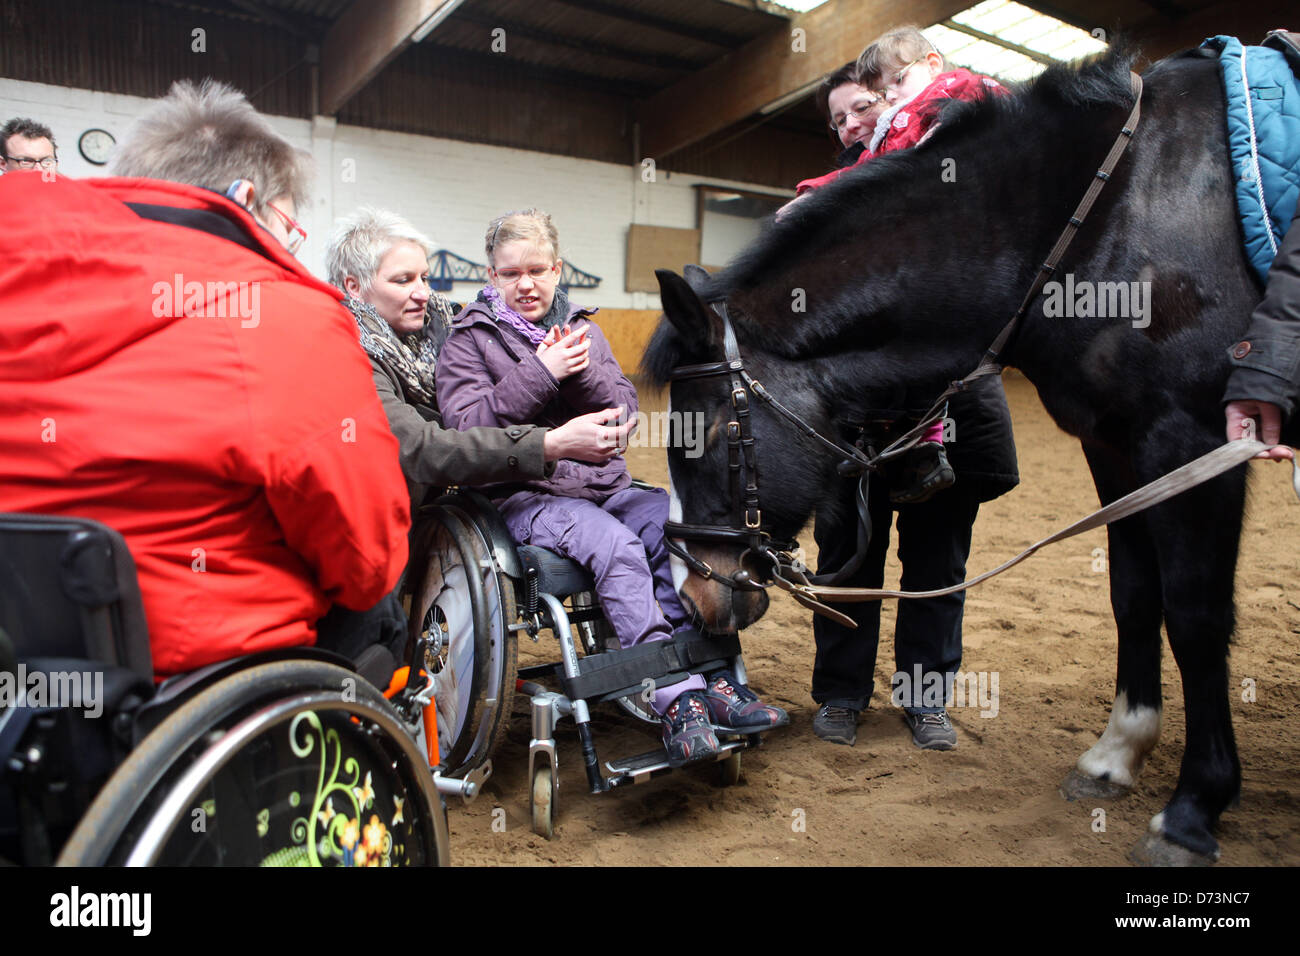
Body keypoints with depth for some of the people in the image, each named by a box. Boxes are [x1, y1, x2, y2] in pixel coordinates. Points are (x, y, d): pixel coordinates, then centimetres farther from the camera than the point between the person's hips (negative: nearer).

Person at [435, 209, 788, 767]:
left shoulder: (582, 329, 17)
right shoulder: (471, 338, 6)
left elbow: (625, 411, 9)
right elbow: (466, 423, -10)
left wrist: (583, 372, -10)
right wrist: (541, 372, -15)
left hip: (605, 485, 5)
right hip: (525, 496, -5)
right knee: (616, 546, -32)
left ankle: (714, 678, -20)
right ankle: (676, 701, -32)